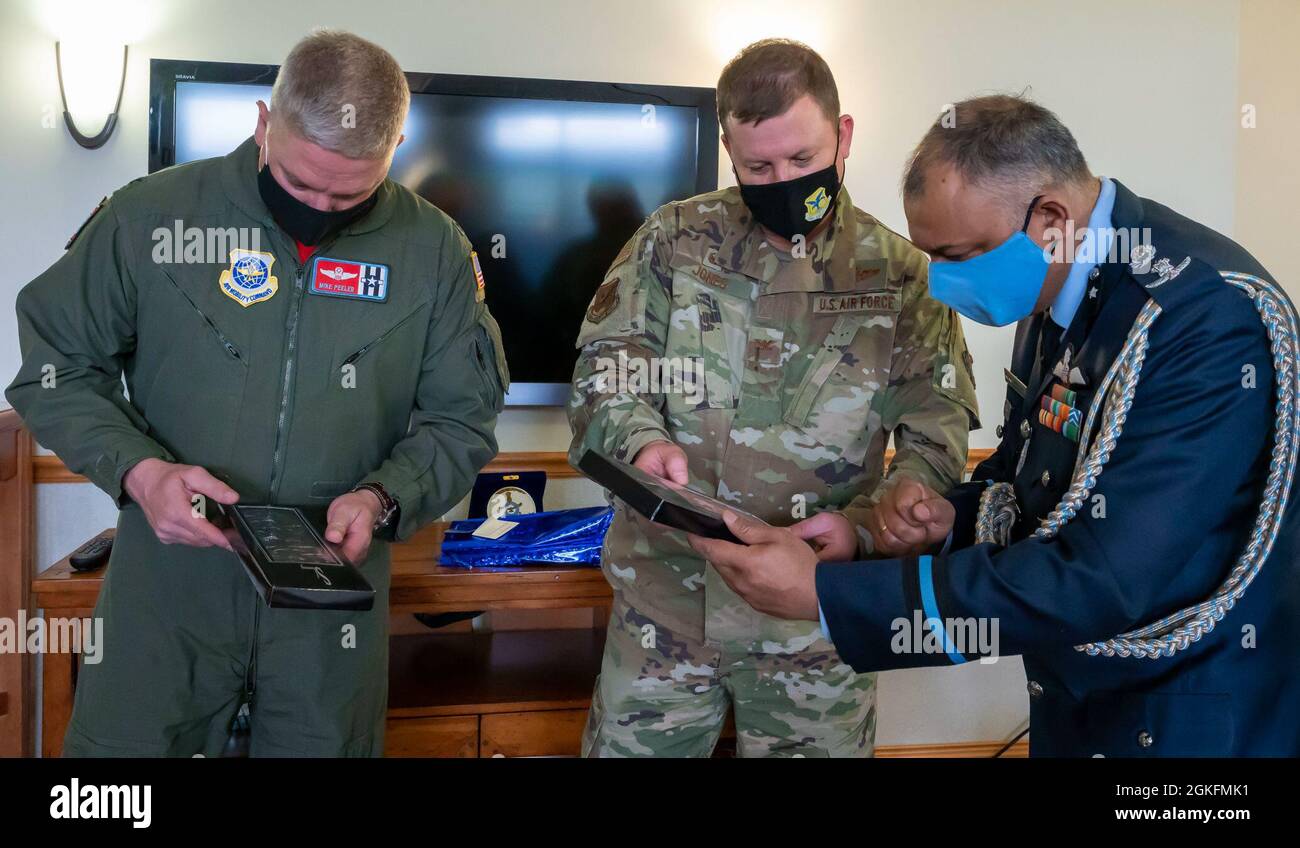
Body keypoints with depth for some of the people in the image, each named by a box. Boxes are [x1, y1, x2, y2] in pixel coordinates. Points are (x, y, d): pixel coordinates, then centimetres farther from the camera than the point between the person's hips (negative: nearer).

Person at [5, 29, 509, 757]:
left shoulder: (434, 250, -5)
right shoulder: (151, 214, -8)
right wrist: (137, 470, -16)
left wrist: (384, 497, -16)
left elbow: (461, 418, 2)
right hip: (168, 584, 0)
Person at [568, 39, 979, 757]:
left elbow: (935, 440, -3)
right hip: (664, 604, 1)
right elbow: (605, 364, -1)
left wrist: (865, 523, -21)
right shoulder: (674, 241, 0)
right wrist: (640, 440, -23)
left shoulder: (901, 276, -1)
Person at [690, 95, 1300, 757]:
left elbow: (1103, 582, -32)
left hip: (1187, 724, -7)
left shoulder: (1211, 317, -28)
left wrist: (824, 594, -30)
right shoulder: (1053, 285, -1)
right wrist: (951, 517, -10)